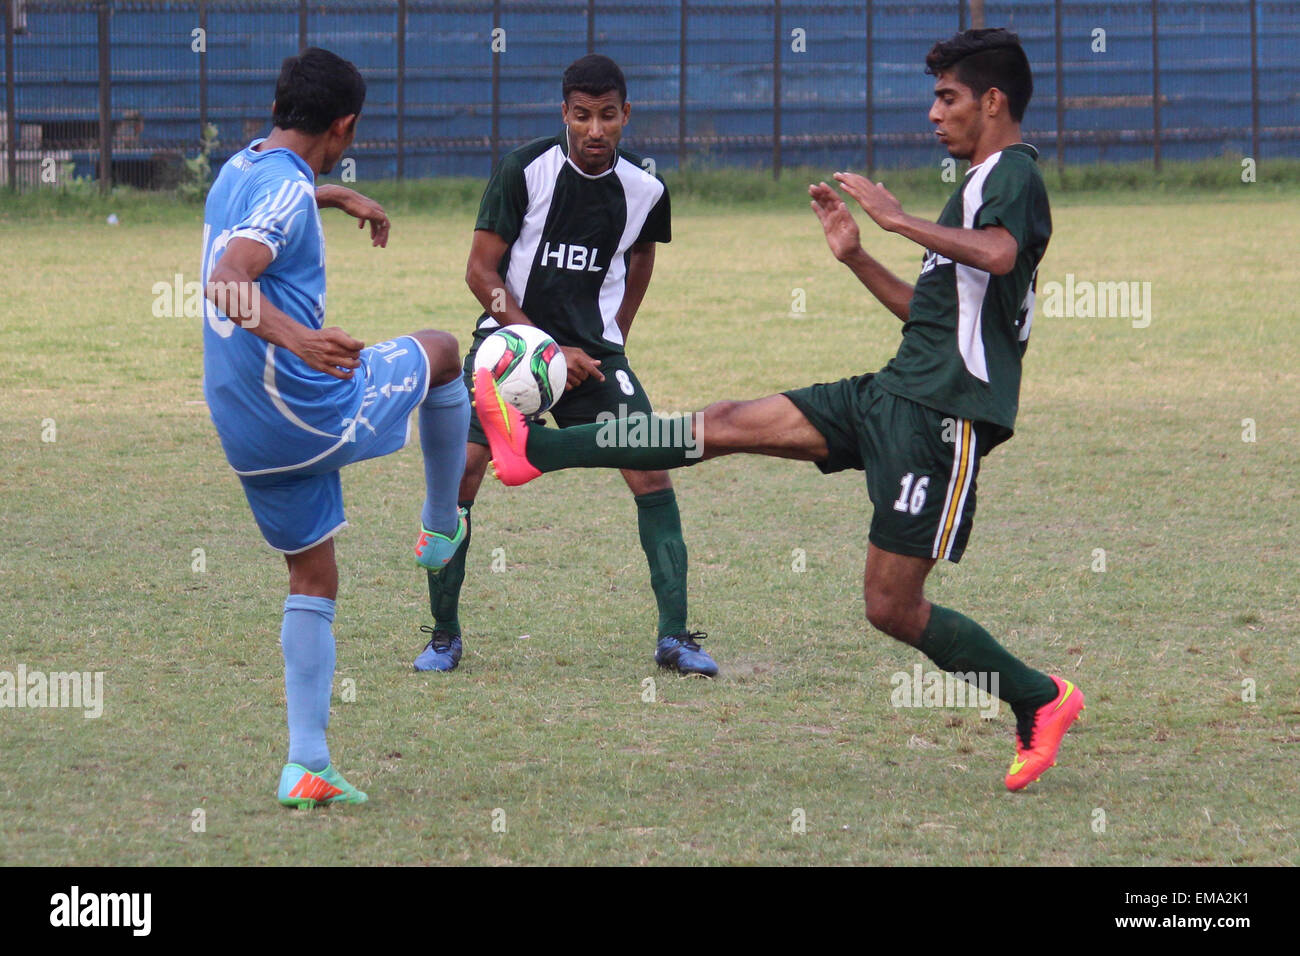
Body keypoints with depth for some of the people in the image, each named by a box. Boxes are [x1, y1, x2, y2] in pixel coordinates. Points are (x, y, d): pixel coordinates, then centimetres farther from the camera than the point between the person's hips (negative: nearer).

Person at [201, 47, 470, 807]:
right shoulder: (287, 191, -19)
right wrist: (298, 338, -48)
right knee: (440, 351, 18)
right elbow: (227, 281, -35)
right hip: (315, 413, -8)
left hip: (248, 432, 8)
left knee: (313, 580, 17)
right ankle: (441, 528, 33)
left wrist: (336, 197, 43)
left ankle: (306, 766, 8)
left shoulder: (239, 171, 10)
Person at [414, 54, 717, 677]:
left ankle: (674, 637, -3)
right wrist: (548, 349, -15)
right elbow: (481, 271, -11)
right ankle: (444, 635, 1)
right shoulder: (525, 170, -14)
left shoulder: (644, 190, -4)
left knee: (650, 470, -12)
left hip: (592, 349, 2)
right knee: (460, 467, -16)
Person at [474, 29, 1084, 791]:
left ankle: (1041, 699, 9)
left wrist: (898, 218, -24)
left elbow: (998, 253, -33)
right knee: (731, 425, 6)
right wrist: (856, 256, 18)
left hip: (942, 416, -9)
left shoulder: (1013, 173, -10)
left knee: (891, 606, -7)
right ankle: (534, 451, 5)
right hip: (896, 393, 9)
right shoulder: (980, 182, 20)